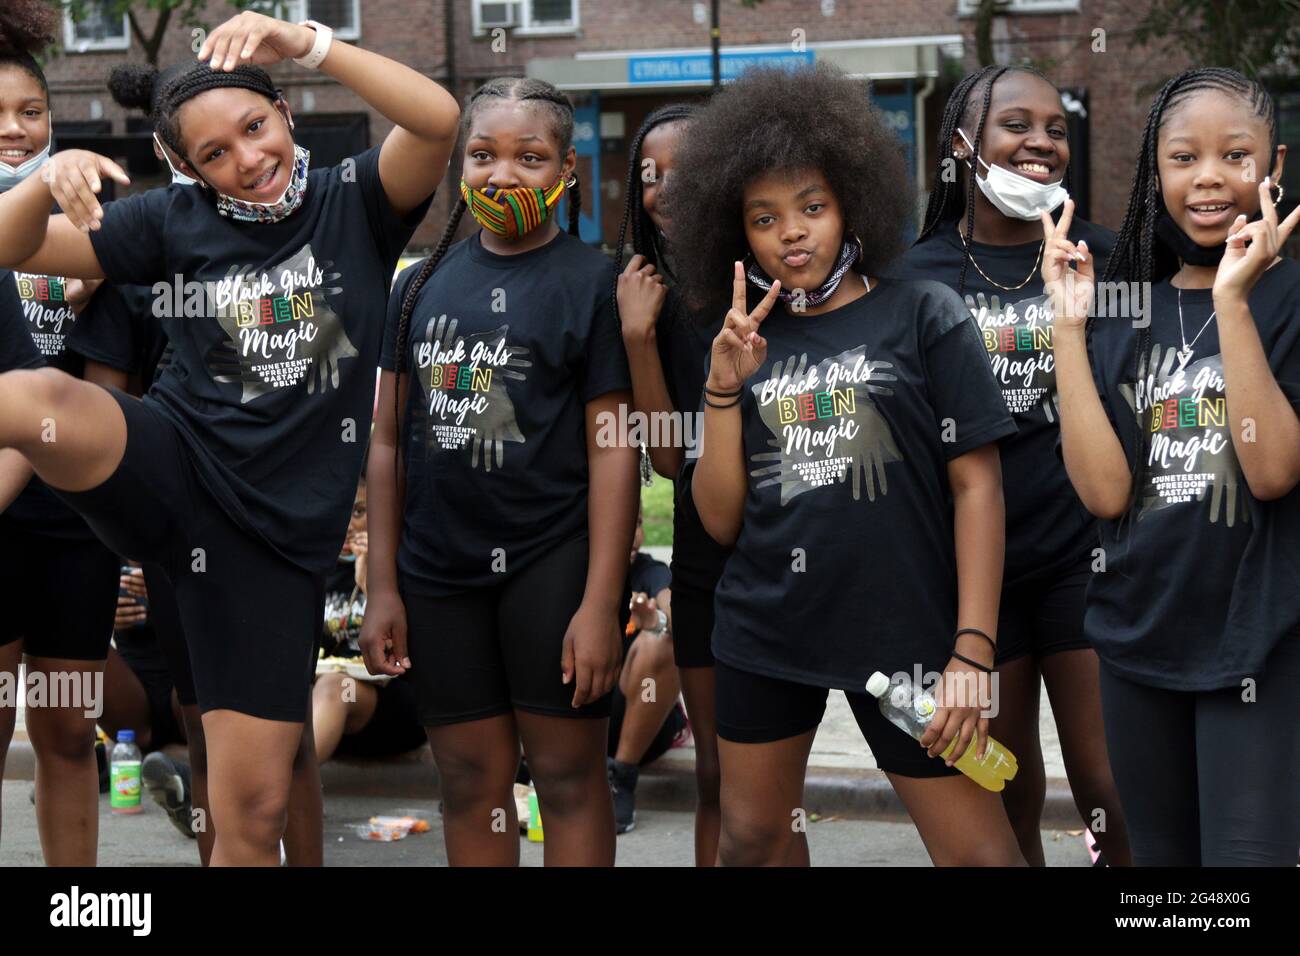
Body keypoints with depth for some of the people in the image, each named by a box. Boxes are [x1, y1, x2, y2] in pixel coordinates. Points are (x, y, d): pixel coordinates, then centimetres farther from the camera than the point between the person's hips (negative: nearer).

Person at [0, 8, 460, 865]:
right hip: (174, 473, 0)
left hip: (282, 531, 0)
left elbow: (438, 119, -17)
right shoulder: (175, 223, 5)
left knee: (255, 806, 4)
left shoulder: (355, 206, 2)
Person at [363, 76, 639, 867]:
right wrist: (382, 586, 7)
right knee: (470, 781, 12)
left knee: (568, 774, 4)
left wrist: (602, 601, -13)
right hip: (438, 569, 4)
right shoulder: (425, 283, 9)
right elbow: (390, 439, 11)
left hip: (551, 564, -4)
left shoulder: (592, 282, -4)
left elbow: (614, 448, -8)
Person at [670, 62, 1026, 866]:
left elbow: (976, 484, -6)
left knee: (978, 851, -3)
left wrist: (972, 649, -13)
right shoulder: (746, 345, 7)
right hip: (762, 638, 4)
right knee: (753, 838, 16)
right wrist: (725, 388, -7)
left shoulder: (925, 316, -4)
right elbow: (722, 521, 4)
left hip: (903, 637, -4)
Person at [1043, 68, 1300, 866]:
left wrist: (1233, 300, -23)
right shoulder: (1122, 306, 4)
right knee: (1160, 857, 16)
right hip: (1138, 640, 4)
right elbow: (1106, 492, -7)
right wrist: (1069, 324, -10)